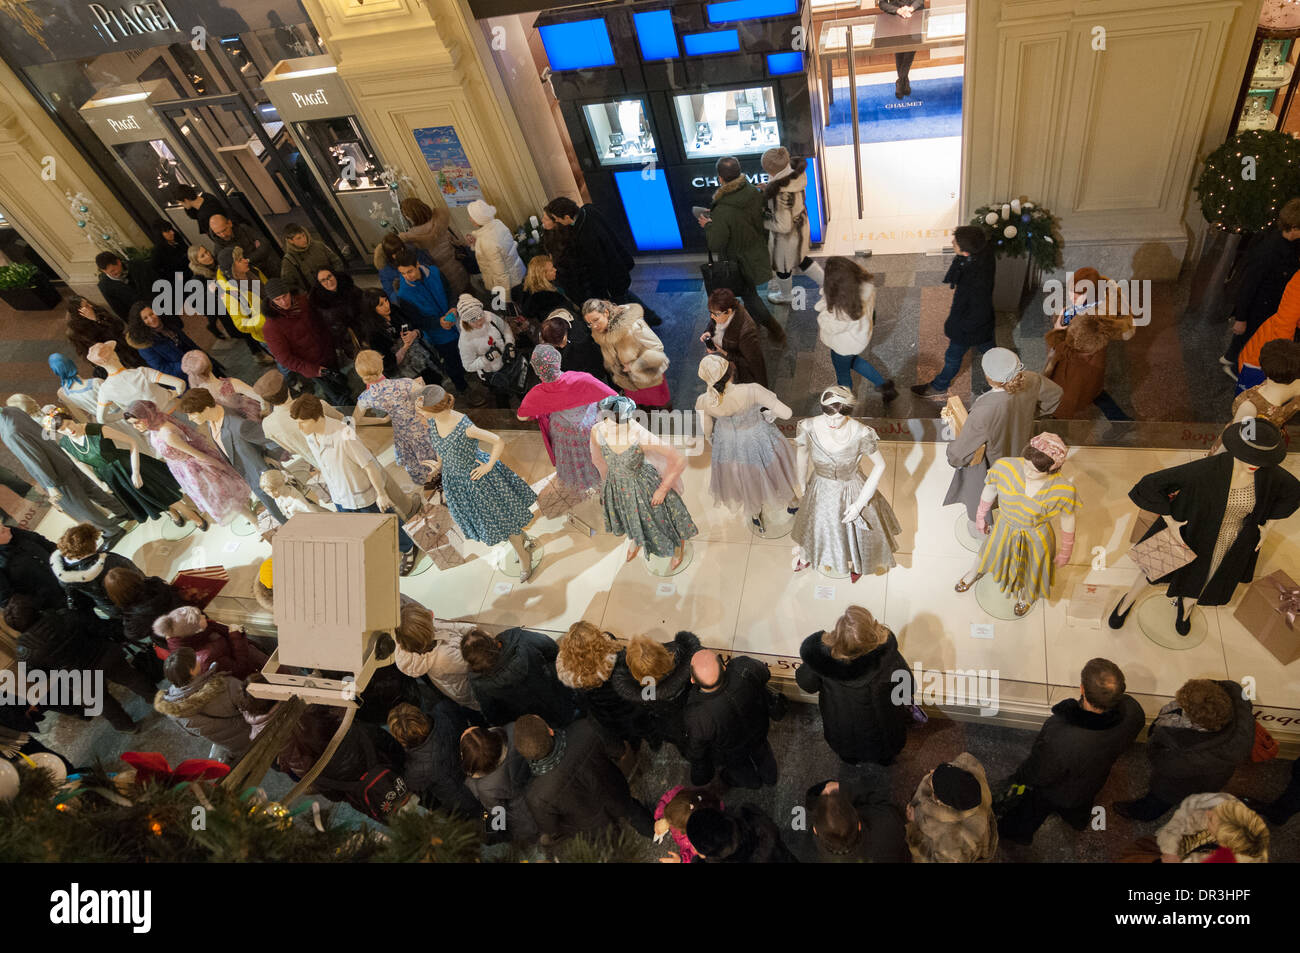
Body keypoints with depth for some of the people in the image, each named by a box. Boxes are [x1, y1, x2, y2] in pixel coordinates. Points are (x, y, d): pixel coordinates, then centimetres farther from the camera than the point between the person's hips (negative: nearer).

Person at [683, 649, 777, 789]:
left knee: (736, 766, 34)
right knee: (760, 749, 38)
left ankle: (750, 781, 63)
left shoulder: (698, 717, -47)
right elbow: (765, 674, -14)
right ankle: (770, 776, 66)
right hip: (759, 729, 3)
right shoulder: (744, 667, -43)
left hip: (731, 753, -3)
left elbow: (695, 751, -23)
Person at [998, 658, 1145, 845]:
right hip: (1095, 783, 4)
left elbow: (1038, 775, -29)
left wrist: (1018, 778, -7)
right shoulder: (1132, 710, -36)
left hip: (1056, 792, -4)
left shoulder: (1059, 739, -51)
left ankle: (1017, 832, 61)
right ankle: (1080, 821, 73)